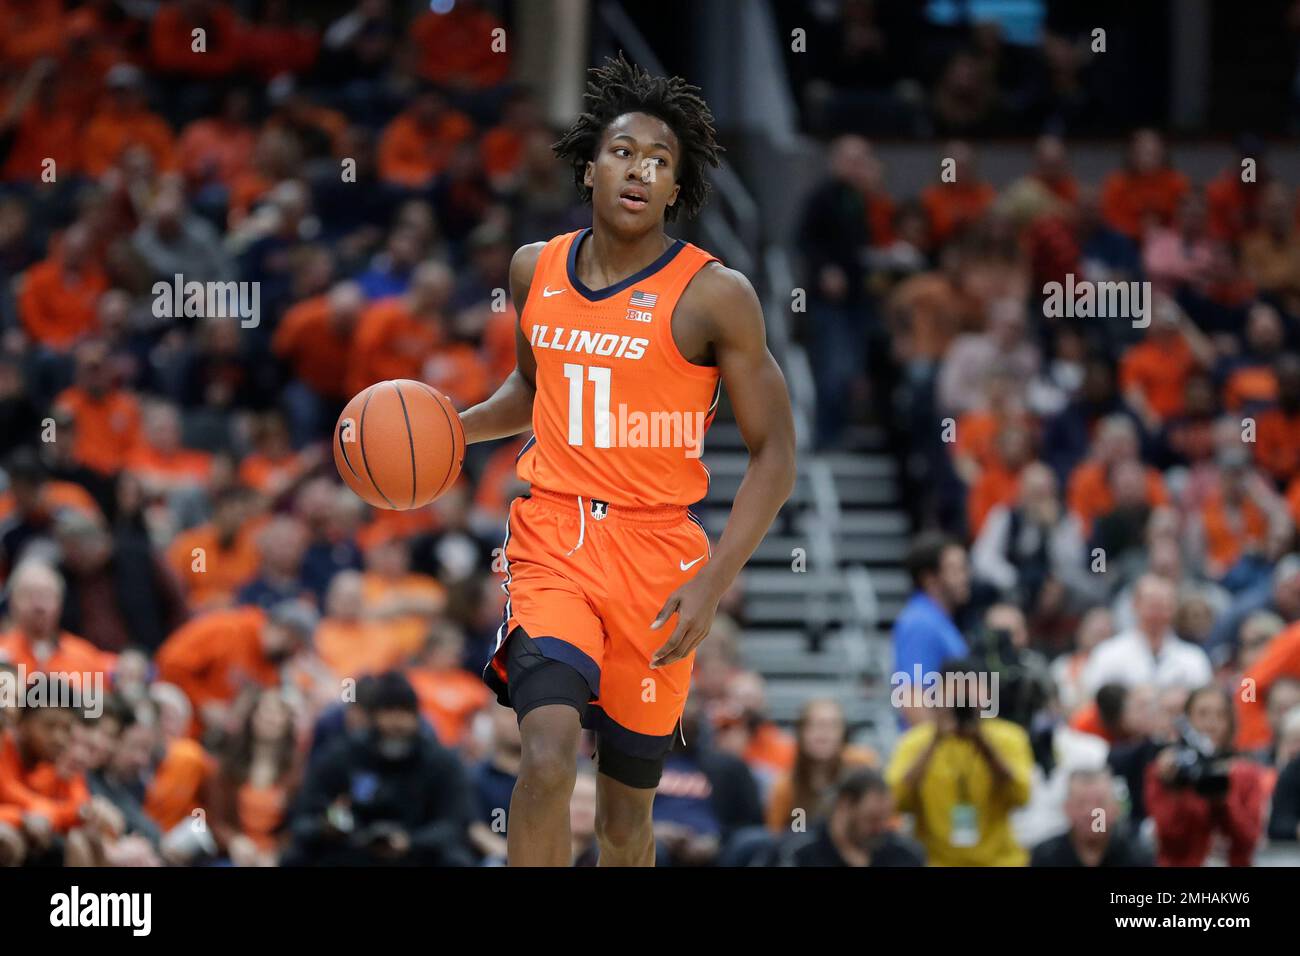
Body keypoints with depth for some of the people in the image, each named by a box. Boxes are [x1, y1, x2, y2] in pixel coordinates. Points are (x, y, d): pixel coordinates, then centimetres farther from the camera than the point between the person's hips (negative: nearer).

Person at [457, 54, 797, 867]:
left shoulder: (713, 296, -7)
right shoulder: (536, 271, 6)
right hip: (551, 539, 1)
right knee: (549, 754, -25)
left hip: (655, 551, -1)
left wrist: (715, 583, -15)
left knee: (628, 808, 9)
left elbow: (774, 455, -5)